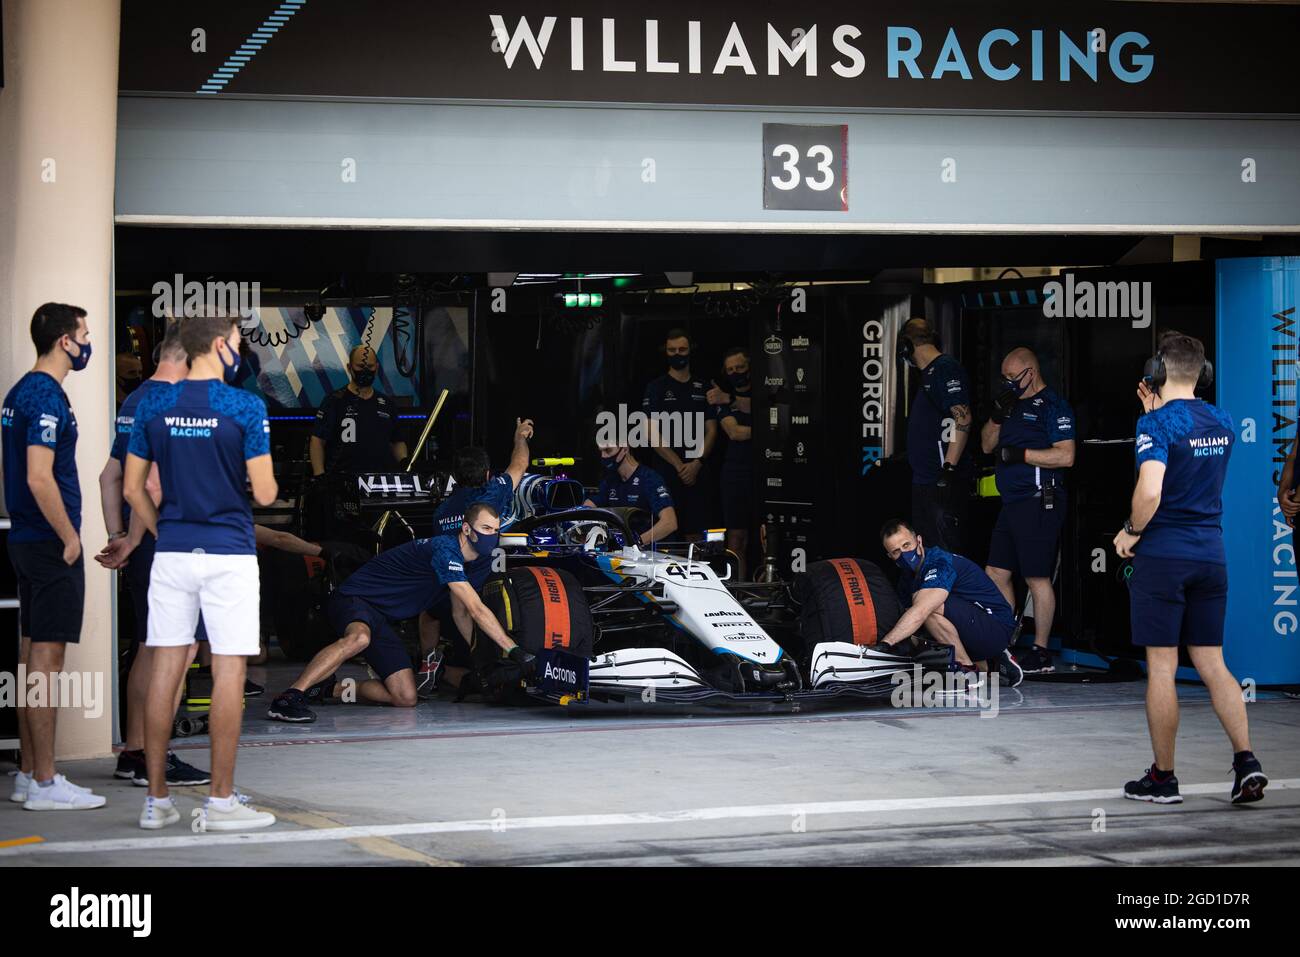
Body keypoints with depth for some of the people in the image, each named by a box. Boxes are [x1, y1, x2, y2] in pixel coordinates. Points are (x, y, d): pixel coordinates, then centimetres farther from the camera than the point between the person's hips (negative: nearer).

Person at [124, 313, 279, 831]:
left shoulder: (152, 404, 3)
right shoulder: (246, 407, -10)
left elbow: (132, 488, 7)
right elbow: (264, 493, -8)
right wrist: (267, 481, 14)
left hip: (171, 553, 4)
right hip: (229, 554, -4)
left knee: (165, 670, 7)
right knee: (228, 672, 1)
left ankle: (156, 799, 10)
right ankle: (220, 801, 3)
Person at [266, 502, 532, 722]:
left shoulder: (462, 561, 11)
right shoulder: (445, 549, -20)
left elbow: (460, 614, 24)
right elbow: (477, 610, -24)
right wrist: (513, 650, -23)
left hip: (382, 620, 9)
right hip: (354, 600, -9)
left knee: (406, 698, -2)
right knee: (359, 638, -44)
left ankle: (330, 689, 11)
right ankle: (289, 698, -46)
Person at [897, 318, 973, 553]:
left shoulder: (946, 369, -11)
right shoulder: (930, 373, 20)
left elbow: (962, 418, -22)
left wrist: (949, 468, -27)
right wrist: (901, 458, 33)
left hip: (944, 481, -10)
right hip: (924, 481, 10)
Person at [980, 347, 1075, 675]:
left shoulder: (1053, 406, -9)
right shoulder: (1014, 403, 18)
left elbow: (1065, 456, -17)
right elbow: (988, 445, 20)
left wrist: (1019, 454, -16)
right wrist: (997, 415, 3)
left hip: (1039, 503, -9)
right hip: (1012, 502, 9)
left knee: (1037, 579, -5)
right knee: (996, 574, 10)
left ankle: (1041, 653, 0)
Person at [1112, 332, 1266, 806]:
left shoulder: (1157, 424, -13)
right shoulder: (1223, 423, 8)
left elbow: (1150, 490, -24)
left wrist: (1131, 532, -8)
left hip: (1163, 554, -6)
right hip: (1211, 554, 6)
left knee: (1161, 668, 2)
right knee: (1212, 663, 11)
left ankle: (1162, 778, 9)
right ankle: (1246, 760, -4)